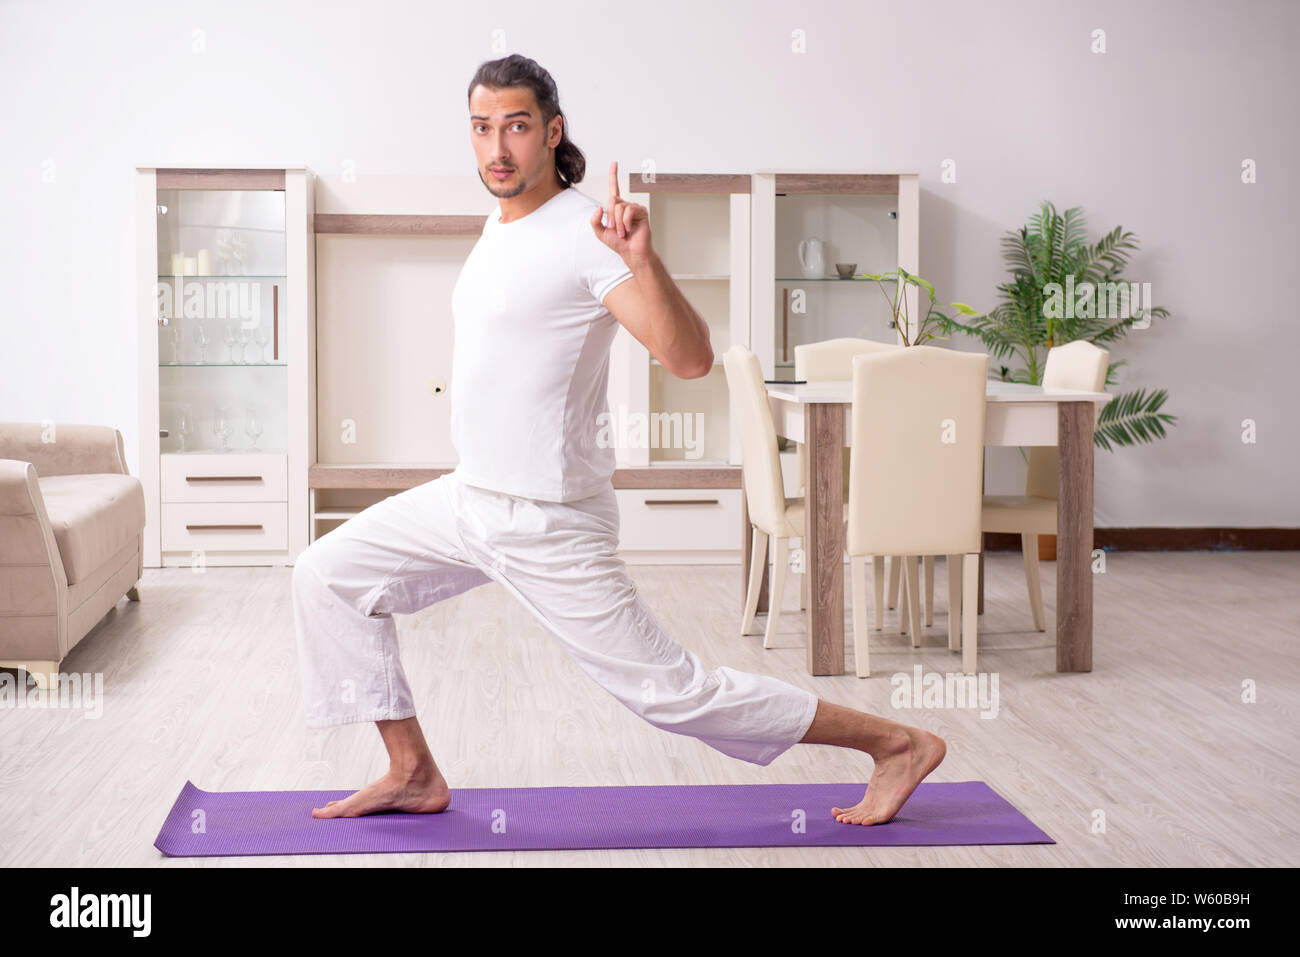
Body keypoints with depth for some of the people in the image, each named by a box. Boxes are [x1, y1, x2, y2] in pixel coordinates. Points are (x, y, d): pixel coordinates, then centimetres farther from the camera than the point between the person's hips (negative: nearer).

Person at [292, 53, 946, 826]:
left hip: (549, 523, -9)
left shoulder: (587, 234, -19)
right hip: (469, 496, 9)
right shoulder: (502, 223, 9)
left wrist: (643, 258, -45)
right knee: (328, 576, 8)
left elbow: (691, 359, -31)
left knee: (672, 690, -4)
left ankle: (897, 745, 7)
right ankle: (414, 775, 16)